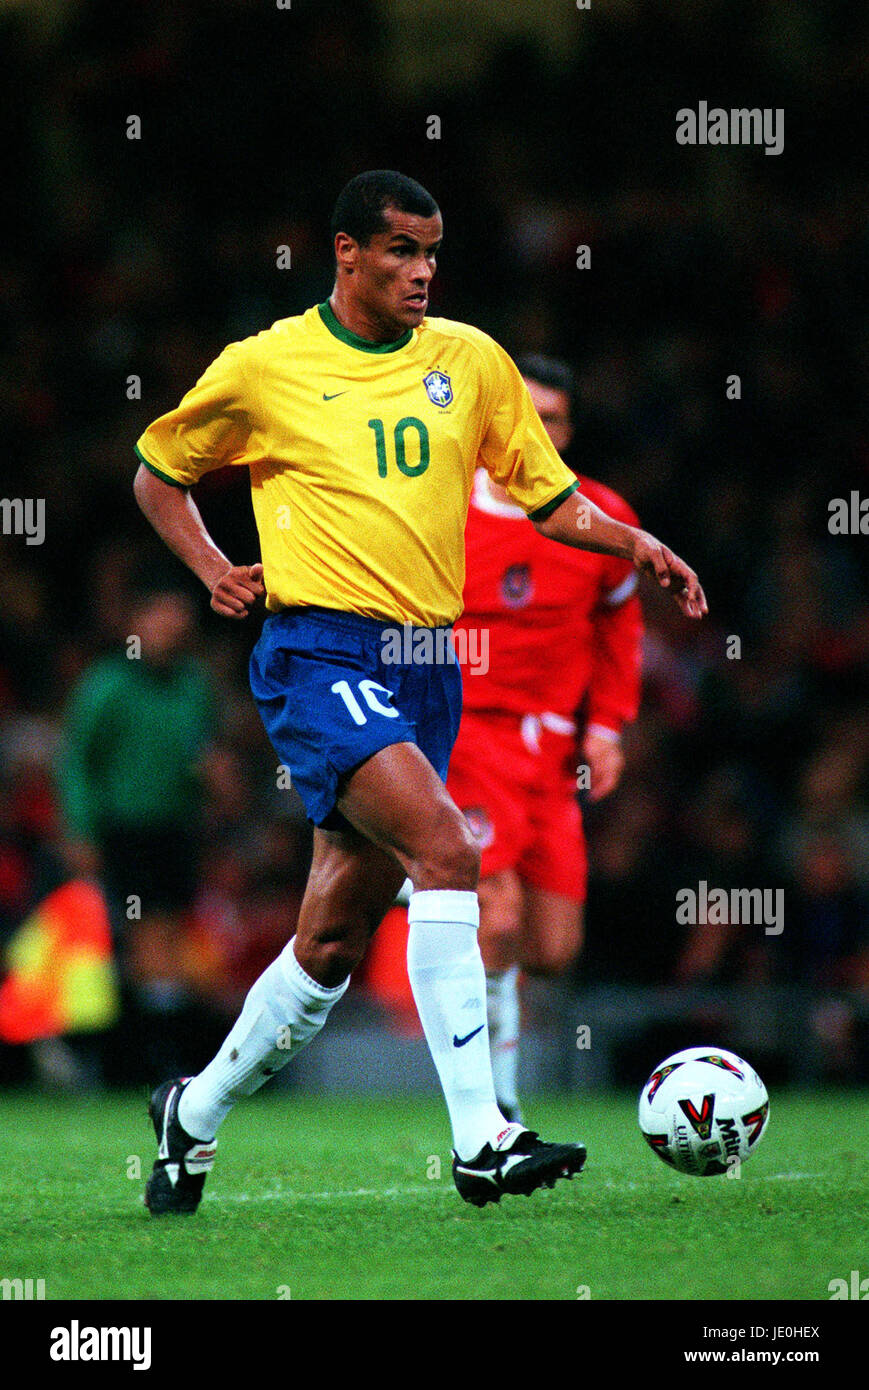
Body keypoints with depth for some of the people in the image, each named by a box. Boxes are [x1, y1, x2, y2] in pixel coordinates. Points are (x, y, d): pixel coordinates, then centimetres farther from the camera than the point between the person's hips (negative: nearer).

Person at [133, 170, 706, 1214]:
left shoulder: (469, 360, 10)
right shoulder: (263, 368, 1)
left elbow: (550, 499, 15)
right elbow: (157, 475, 16)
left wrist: (634, 544, -3)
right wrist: (212, 572, 1)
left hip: (425, 666, 5)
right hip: (320, 654, -5)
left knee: (335, 942, 6)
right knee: (446, 850, -26)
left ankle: (193, 1113, 28)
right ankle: (480, 1140, -28)